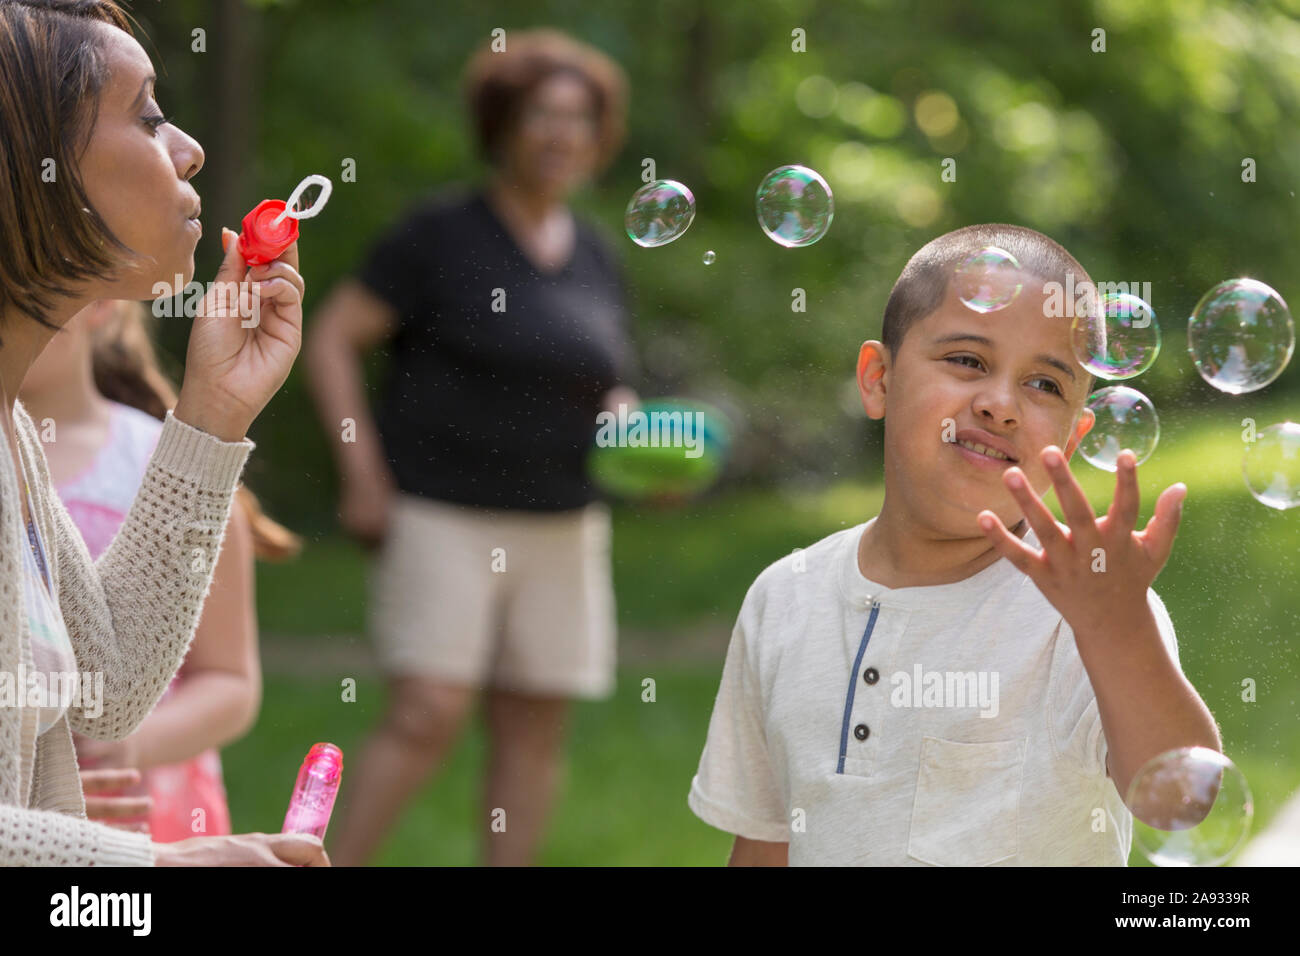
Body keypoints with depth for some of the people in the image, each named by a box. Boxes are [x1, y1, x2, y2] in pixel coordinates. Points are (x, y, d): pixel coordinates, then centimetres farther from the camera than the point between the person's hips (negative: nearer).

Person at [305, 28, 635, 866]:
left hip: (562, 528, 5)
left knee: (534, 732, 4)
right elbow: (331, 338, -4)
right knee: (427, 714, -15)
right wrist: (363, 474, -10)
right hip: (442, 517, -5)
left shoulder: (597, 260, 13)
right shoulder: (442, 233, -4)